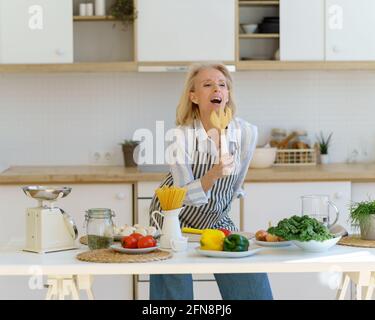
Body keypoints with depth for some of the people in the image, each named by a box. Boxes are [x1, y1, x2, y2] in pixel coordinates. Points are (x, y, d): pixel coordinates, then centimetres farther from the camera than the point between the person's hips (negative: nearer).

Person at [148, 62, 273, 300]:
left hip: (217, 218, 3)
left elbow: (235, 185, 3)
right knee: (173, 292, -3)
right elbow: (186, 195, -25)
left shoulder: (247, 132, -14)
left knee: (252, 287, -2)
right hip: (175, 219, -3)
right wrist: (214, 174, -41)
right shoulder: (181, 135, -22)